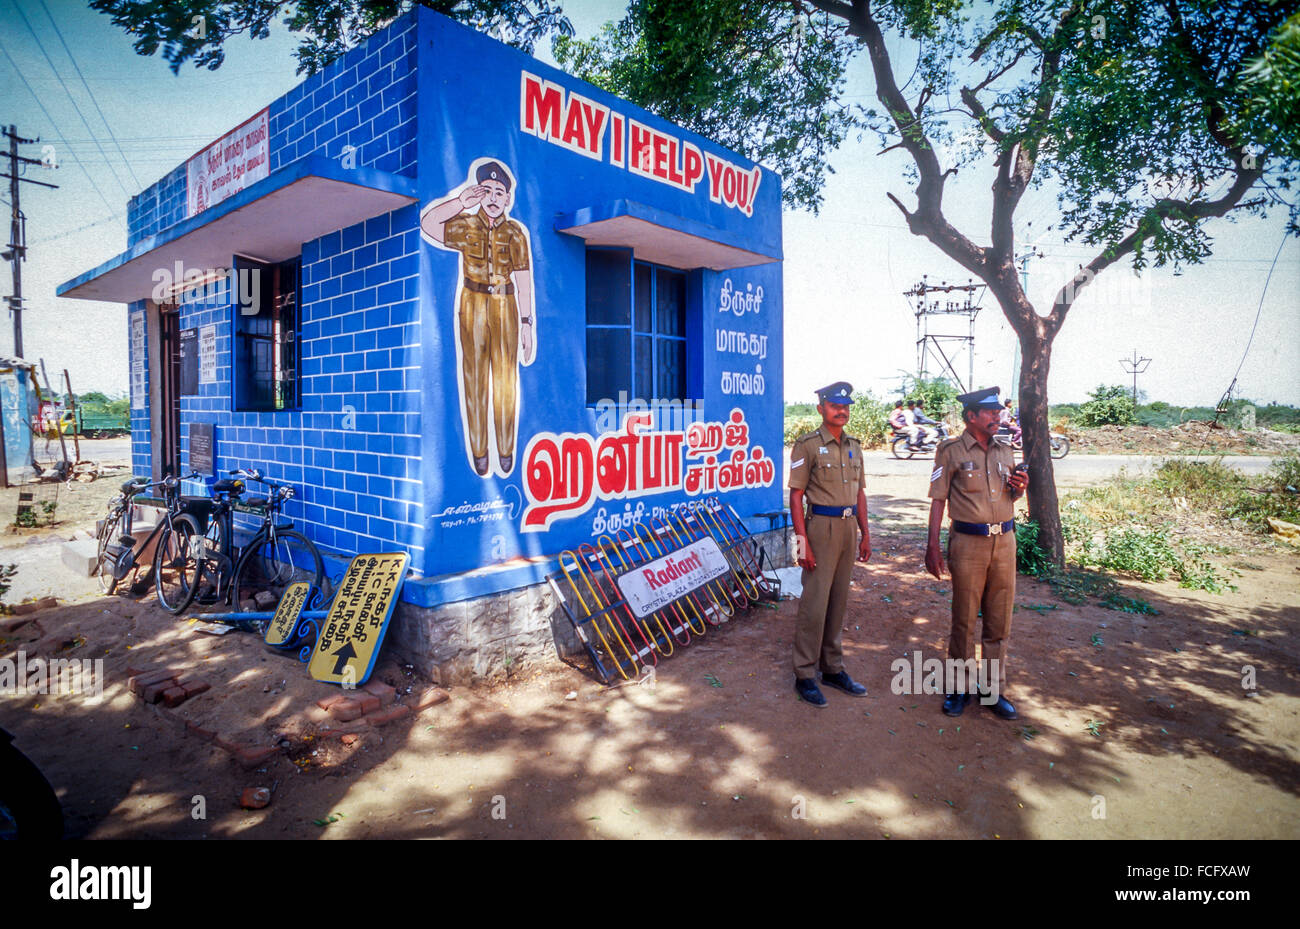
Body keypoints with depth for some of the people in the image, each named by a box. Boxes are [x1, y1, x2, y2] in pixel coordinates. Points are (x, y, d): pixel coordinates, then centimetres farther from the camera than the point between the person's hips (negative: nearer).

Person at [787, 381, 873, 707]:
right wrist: (803, 541, -15)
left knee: (838, 601, 13)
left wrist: (865, 534, 12)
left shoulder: (854, 446, 13)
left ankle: (833, 668, 25)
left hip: (849, 528, 6)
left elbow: (859, 493, 17)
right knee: (814, 603, -3)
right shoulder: (808, 445, -7)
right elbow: (796, 496, -10)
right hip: (822, 526, -6)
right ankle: (805, 675, 8)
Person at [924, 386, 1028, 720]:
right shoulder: (951, 451, -2)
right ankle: (958, 688, 17)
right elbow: (938, 499, -5)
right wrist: (932, 545, -12)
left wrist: (1020, 488, -1)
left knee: (999, 622, 9)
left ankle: (993, 689, 22)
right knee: (964, 620, 3)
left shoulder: (1005, 452, 14)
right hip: (968, 542, -5)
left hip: (1004, 540, 5)